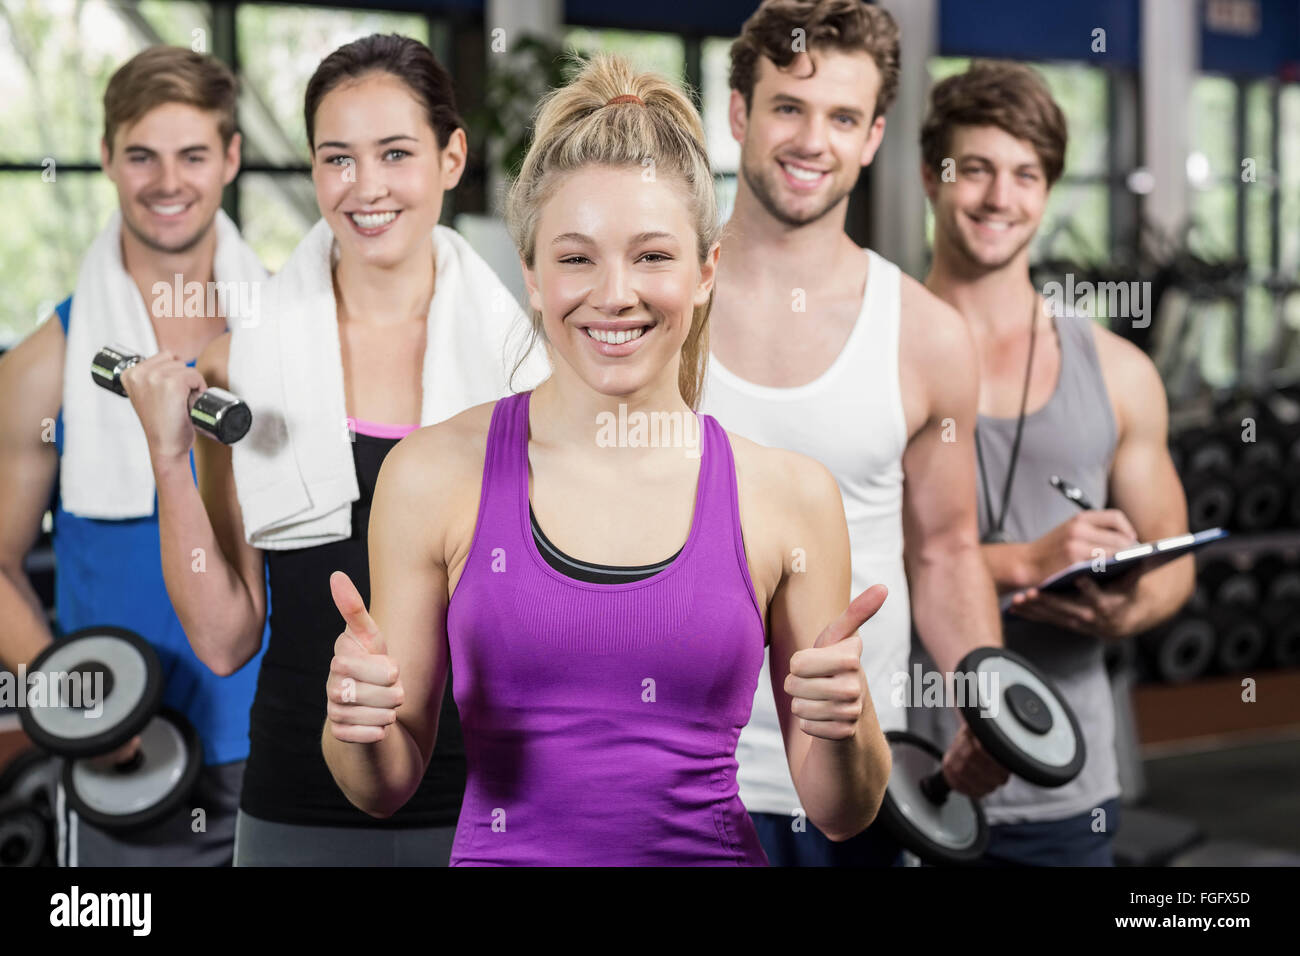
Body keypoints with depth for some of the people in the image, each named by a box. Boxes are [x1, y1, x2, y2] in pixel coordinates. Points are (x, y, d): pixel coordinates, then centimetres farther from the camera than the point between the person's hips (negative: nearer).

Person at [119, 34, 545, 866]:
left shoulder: (521, 351, -2)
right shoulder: (243, 361, -1)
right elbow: (226, 639, -2)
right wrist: (169, 457, -10)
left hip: (485, 798, 0)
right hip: (303, 808, 1)